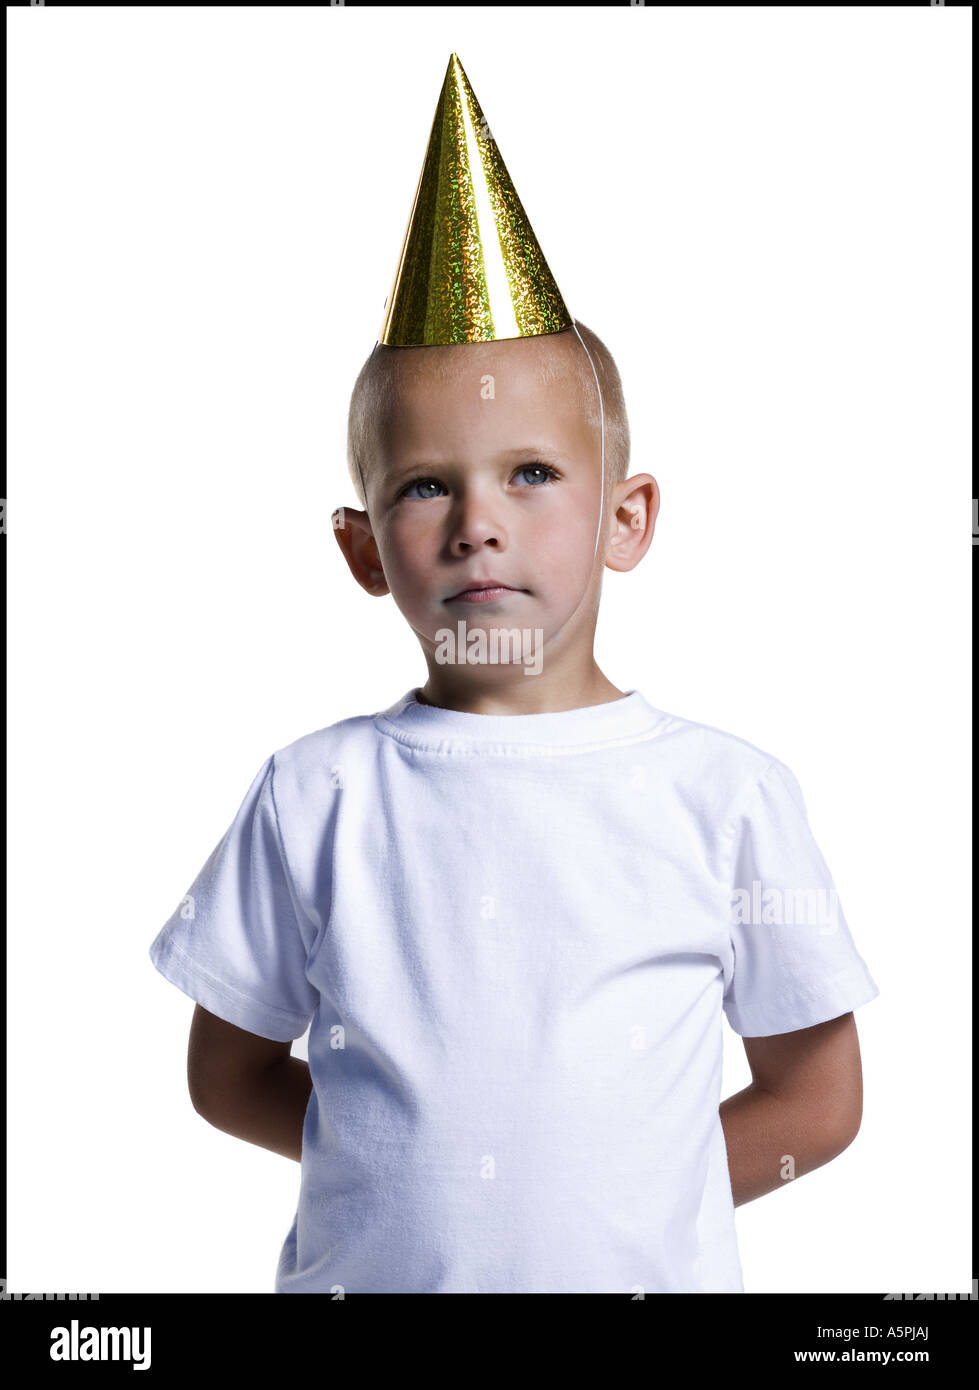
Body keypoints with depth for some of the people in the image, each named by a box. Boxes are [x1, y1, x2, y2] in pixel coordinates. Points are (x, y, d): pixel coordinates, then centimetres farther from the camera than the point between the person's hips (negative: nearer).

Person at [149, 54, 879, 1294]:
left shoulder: (728, 795, -10)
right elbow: (227, 1071, 2)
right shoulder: (315, 795, -8)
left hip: (644, 1276, 0)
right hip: (363, 1273, 1)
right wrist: (412, 1158, -8)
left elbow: (817, 1100, -1)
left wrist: (620, 1198, -8)